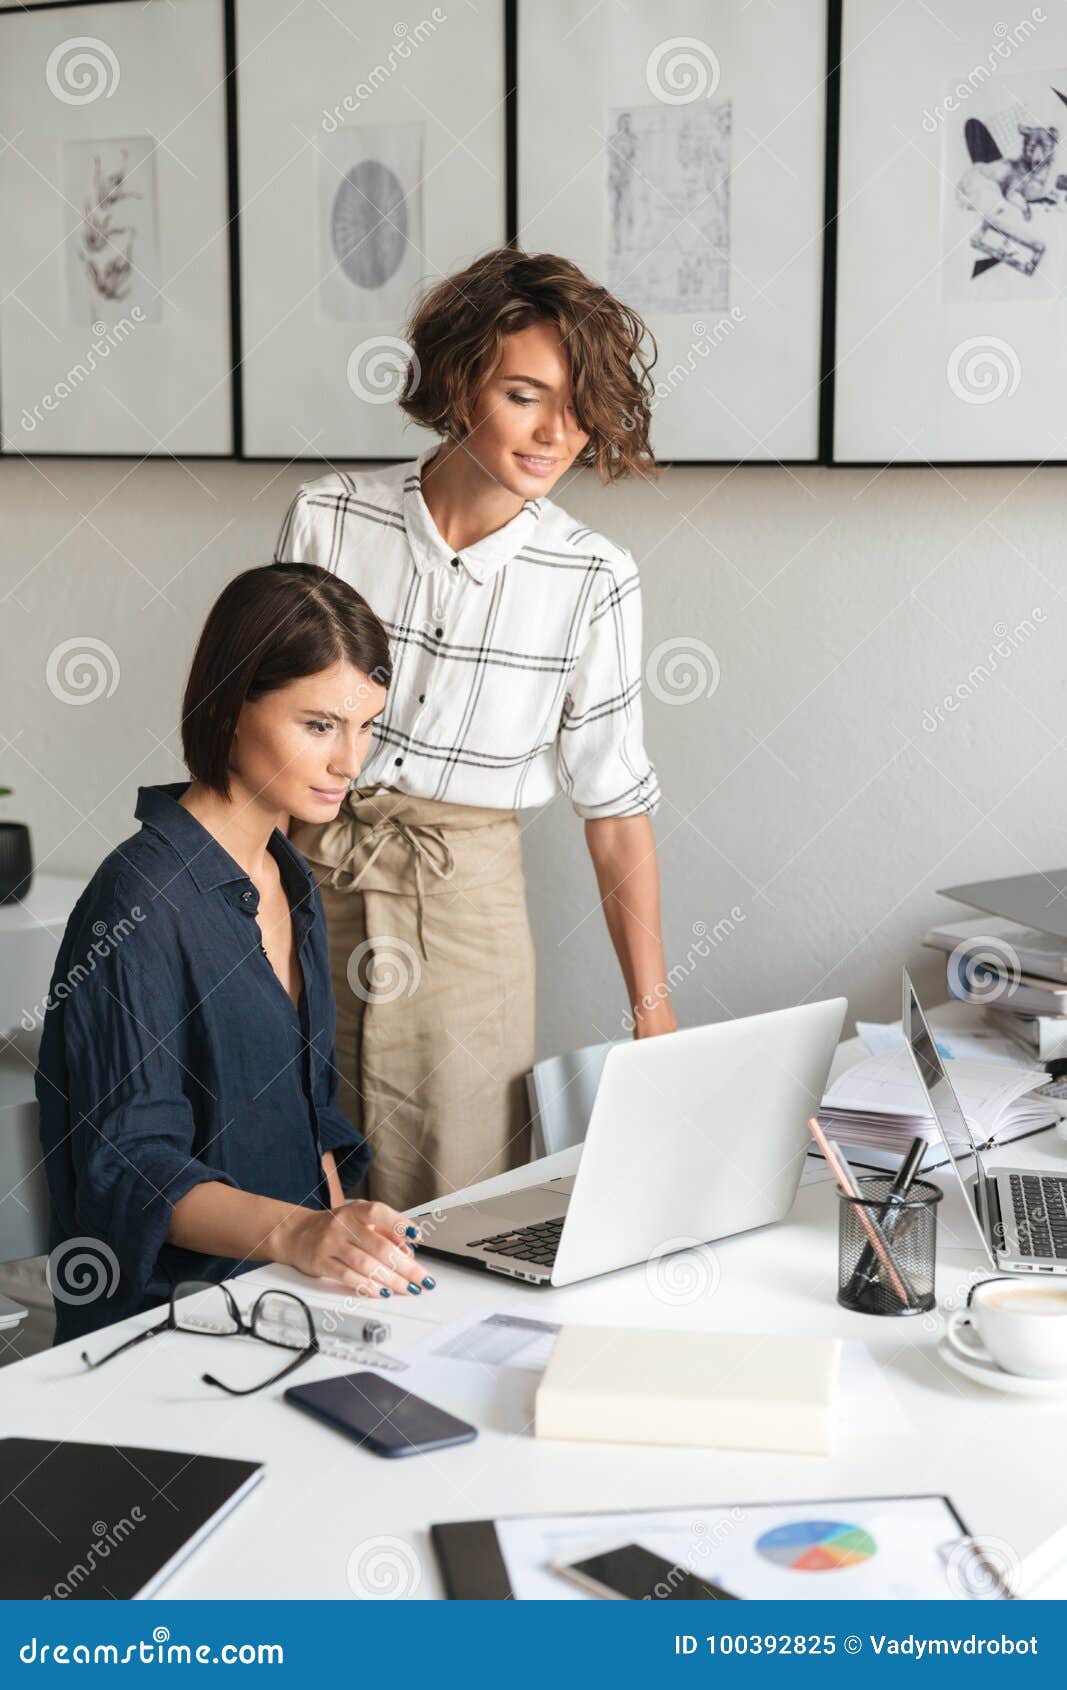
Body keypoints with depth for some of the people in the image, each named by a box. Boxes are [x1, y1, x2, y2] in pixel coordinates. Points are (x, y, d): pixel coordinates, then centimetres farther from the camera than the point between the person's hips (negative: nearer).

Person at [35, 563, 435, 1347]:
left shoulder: (290, 878, 13)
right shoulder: (143, 902, -15)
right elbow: (129, 1167, -18)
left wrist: (344, 1237, 3)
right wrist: (293, 1232, -34)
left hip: (290, 1298, 8)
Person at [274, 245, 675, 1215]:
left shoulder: (591, 580, -5)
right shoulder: (328, 518, -4)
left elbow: (616, 804, -1)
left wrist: (653, 1012, -3)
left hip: (466, 897, 0)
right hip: (305, 879, 1)